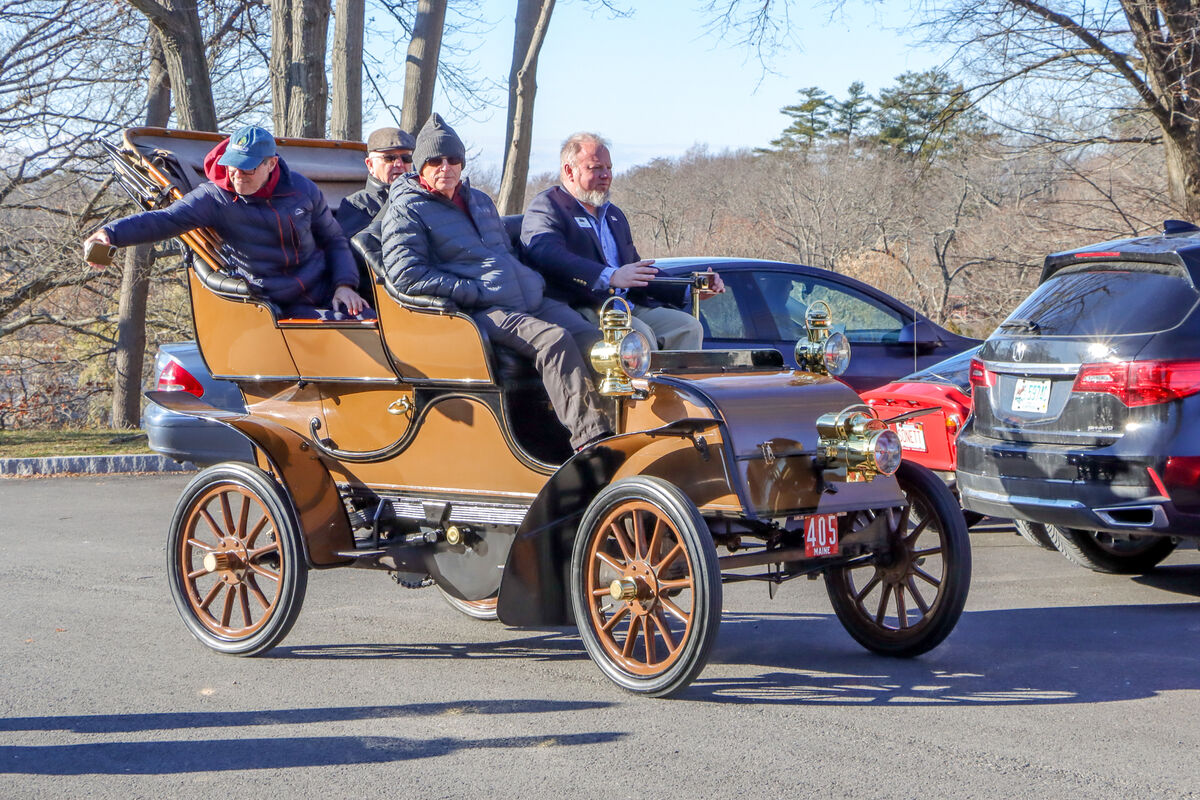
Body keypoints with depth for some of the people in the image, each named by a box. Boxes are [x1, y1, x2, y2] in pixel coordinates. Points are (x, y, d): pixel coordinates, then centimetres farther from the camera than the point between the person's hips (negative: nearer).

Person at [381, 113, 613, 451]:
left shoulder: (479, 200, 27)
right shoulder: (405, 211, 2)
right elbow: (406, 274, -11)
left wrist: (532, 281, 13)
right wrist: (475, 292, -14)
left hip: (533, 301, 8)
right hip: (481, 311, -7)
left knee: (594, 340, -18)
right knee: (553, 339, -33)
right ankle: (591, 437, -40)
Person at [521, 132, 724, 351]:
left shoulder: (615, 215, 29)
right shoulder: (545, 207, 0)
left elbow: (640, 271, 32)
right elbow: (548, 255, -21)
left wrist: (690, 291, 15)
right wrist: (610, 277, -35)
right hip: (580, 311, -8)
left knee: (688, 327, -11)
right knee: (639, 333, -31)